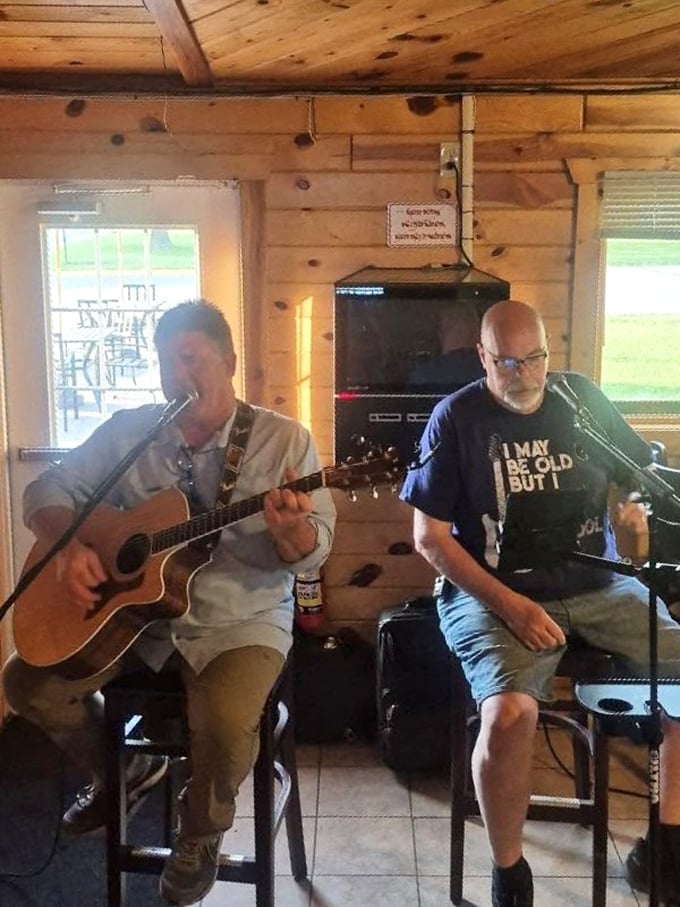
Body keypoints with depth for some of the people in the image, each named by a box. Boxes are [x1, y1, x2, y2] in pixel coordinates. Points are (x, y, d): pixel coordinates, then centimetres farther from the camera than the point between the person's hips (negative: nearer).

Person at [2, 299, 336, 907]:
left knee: (225, 720, -30)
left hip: (242, 619, -4)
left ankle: (201, 834, 6)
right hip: (130, 609, 4)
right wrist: (68, 546, -15)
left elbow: (311, 555, -11)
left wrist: (290, 530, -35)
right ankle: (122, 769, 23)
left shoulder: (284, 440, -9)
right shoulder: (129, 430, 0)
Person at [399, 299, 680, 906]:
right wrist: (511, 607, -16)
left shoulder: (582, 397, 5)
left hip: (597, 586, 5)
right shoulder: (456, 418, -7)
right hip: (493, 594, -4)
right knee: (509, 712, -30)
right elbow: (430, 537, -8)